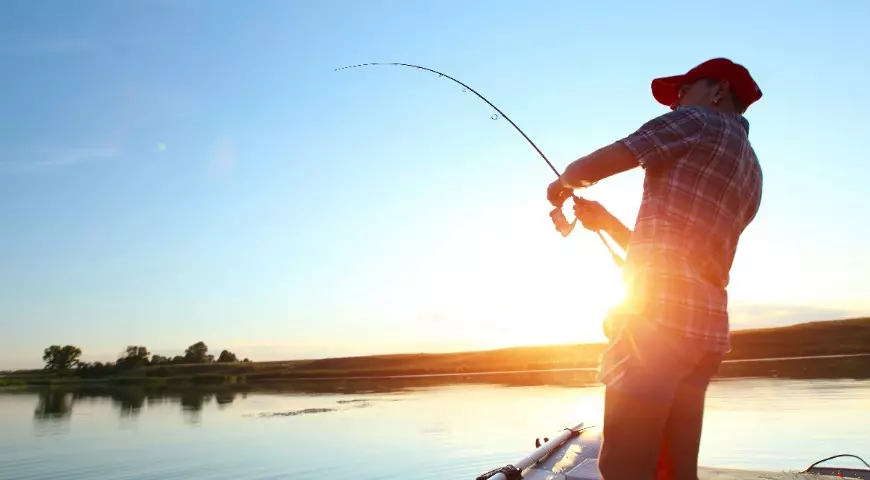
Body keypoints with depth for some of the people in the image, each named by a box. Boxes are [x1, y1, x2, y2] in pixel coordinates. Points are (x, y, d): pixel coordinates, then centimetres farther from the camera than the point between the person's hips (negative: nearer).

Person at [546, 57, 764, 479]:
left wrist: (562, 184, 22)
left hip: (659, 312, -9)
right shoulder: (749, 175, 26)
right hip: (707, 326, 9)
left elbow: (589, 168, 1)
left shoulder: (697, 122, 4)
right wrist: (605, 221, 26)